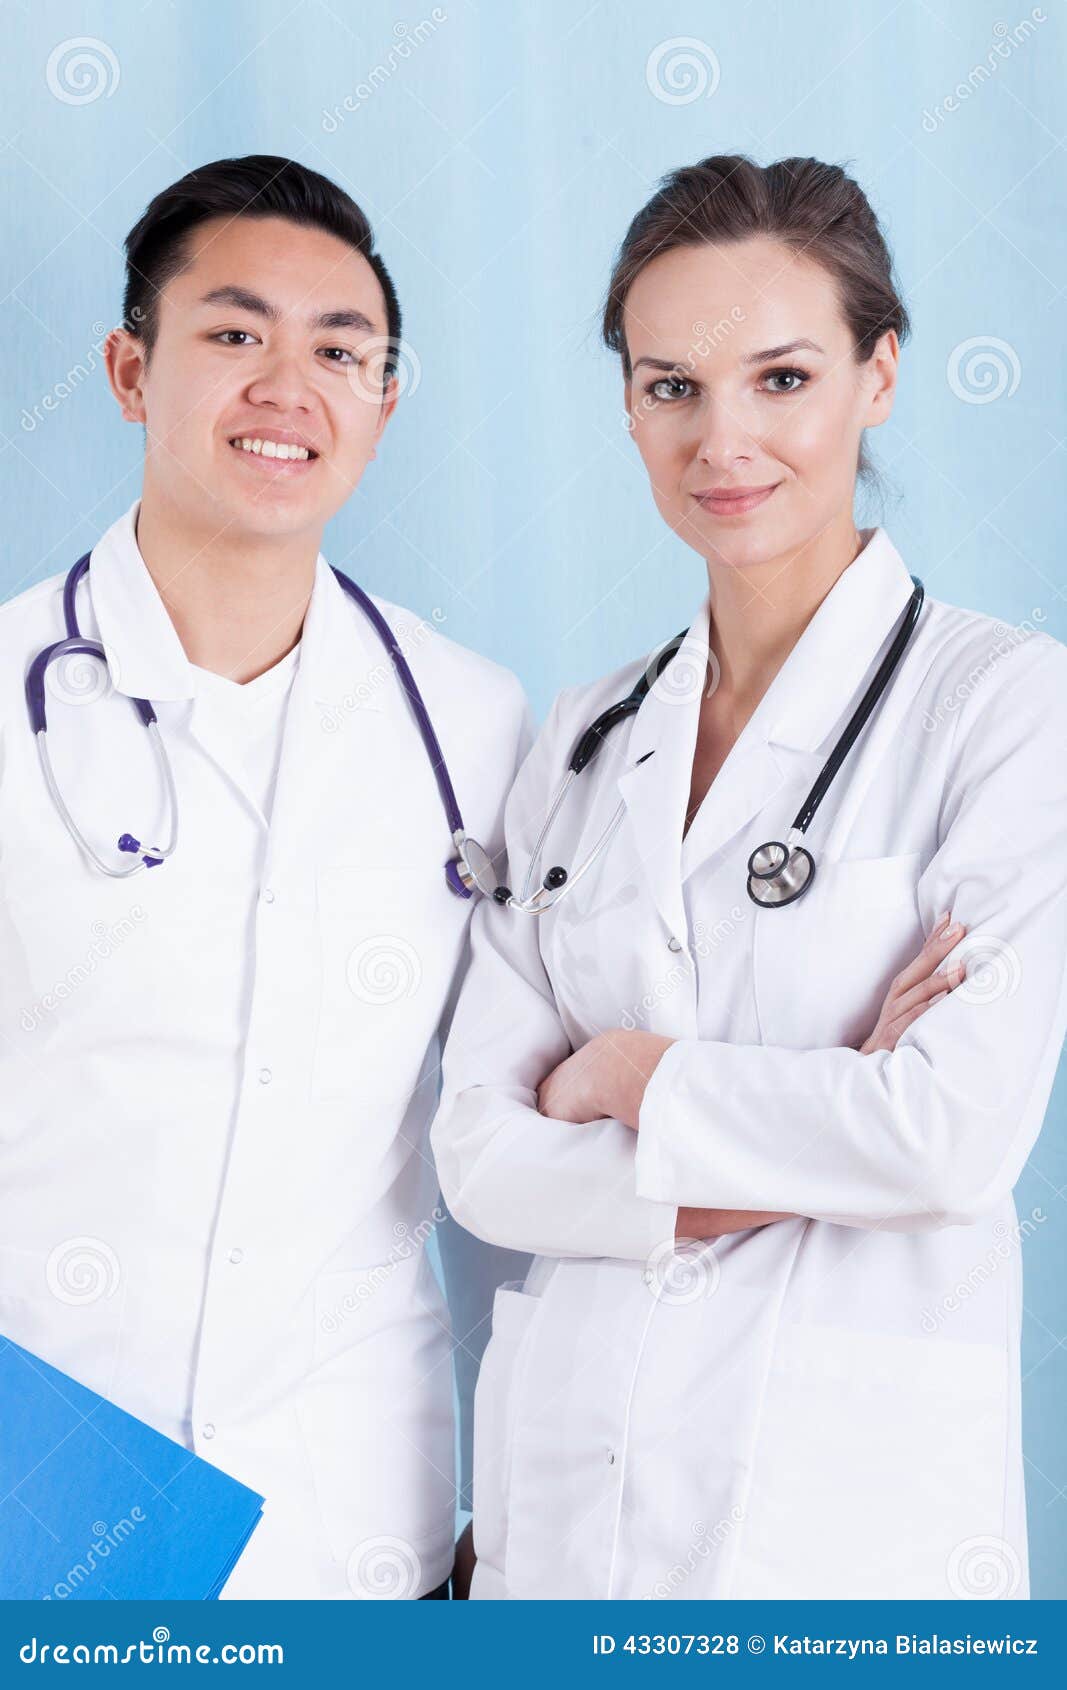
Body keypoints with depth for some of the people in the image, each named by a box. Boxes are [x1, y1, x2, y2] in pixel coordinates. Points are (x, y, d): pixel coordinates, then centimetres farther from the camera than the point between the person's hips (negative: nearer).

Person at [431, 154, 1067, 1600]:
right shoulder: (582, 745, 8)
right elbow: (480, 1150, 0)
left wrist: (631, 1076, -5)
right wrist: (806, 1155, -13)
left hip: (856, 1514, -4)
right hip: (564, 1479, 4)